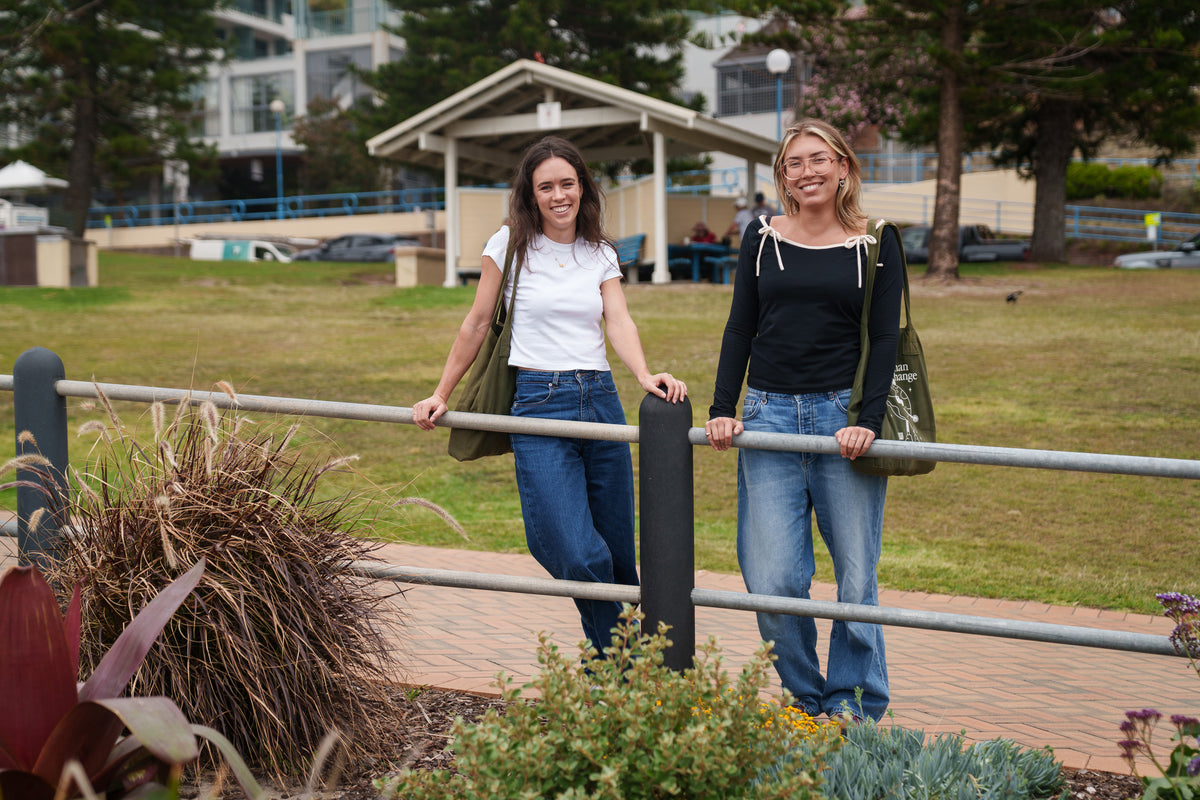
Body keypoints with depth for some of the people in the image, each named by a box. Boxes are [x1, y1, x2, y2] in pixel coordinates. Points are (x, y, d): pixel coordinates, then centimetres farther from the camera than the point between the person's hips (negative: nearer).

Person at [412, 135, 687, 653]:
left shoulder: (601, 255, 12)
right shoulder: (510, 245, 3)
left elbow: (619, 322, -2)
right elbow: (477, 324, 9)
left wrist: (645, 376, -22)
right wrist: (442, 395, 11)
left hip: (601, 402, 4)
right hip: (539, 405, -3)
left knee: (617, 554, 6)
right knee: (576, 556, -16)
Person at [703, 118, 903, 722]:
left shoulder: (876, 246, 4)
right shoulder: (762, 240, 10)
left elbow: (884, 340, 0)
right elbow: (739, 330, 11)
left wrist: (868, 421, -11)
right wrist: (722, 411, 2)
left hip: (843, 416, -1)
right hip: (769, 415, 2)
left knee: (855, 577, 2)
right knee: (771, 581, -4)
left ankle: (854, 706, 19)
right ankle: (808, 700, 15)